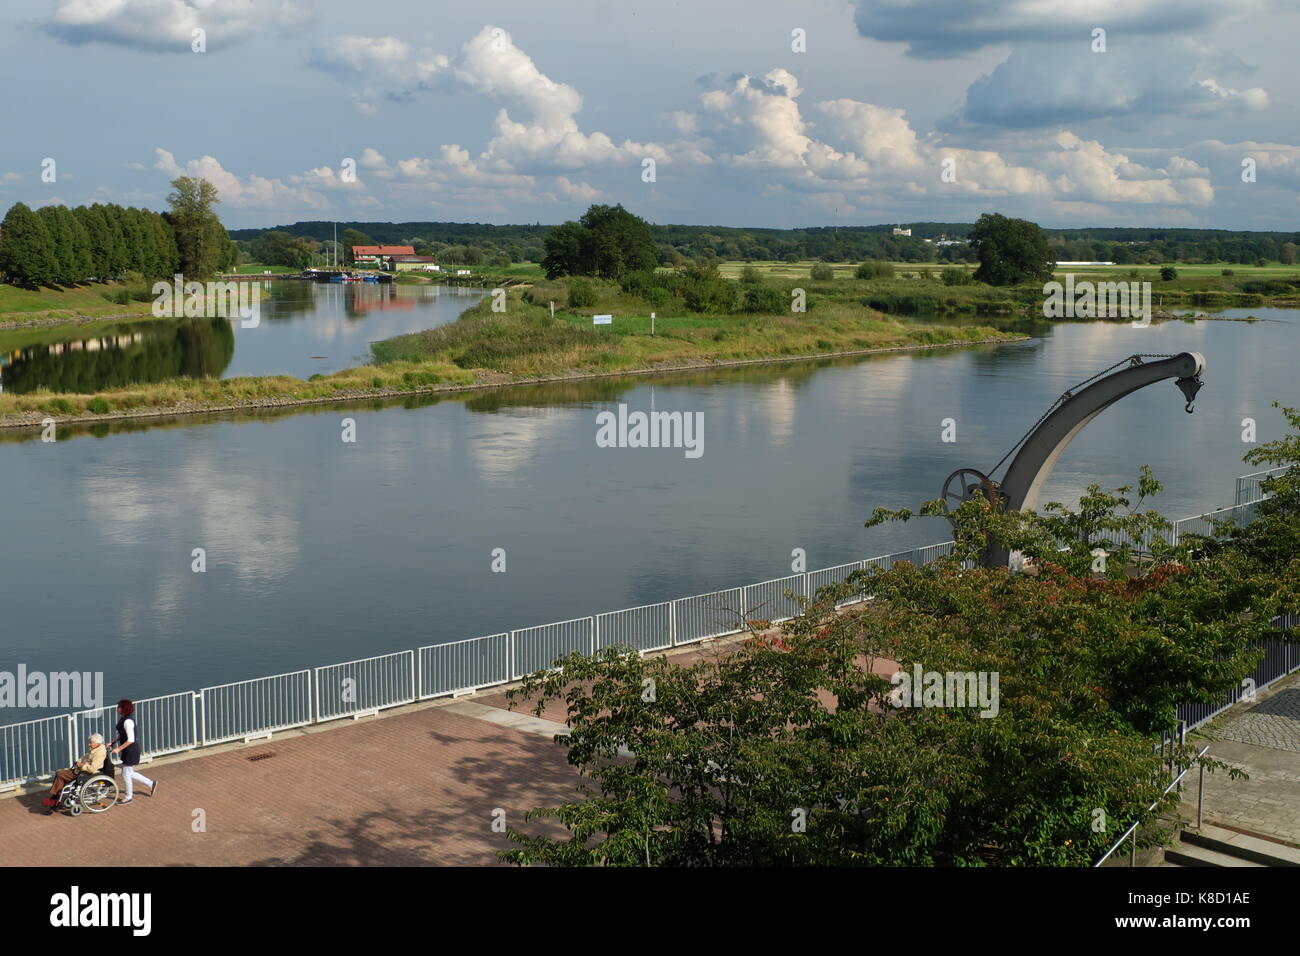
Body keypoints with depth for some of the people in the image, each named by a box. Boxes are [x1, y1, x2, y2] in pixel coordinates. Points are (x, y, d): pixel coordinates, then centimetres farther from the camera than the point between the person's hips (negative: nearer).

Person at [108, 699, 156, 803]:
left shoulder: (128, 721, -23)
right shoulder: (123, 719, 7)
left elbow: (131, 740, -25)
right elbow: (121, 735, 19)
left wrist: (119, 749, -21)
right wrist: (112, 742, 8)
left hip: (131, 749, -10)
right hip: (128, 750, 10)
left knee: (126, 773, 3)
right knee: (130, 773, 18)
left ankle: (129, 797, 19)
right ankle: (151, 784, 30)